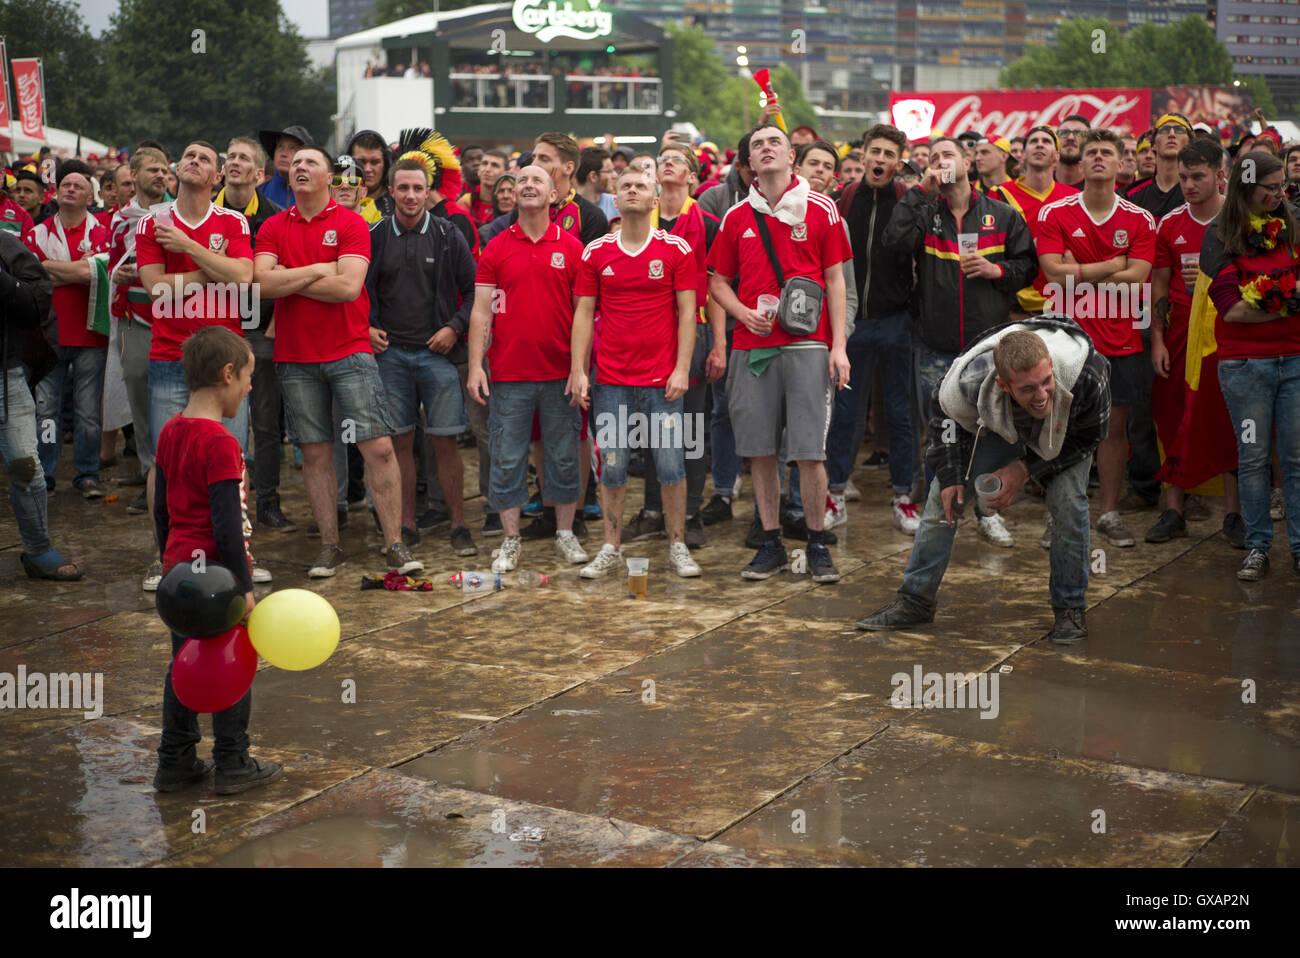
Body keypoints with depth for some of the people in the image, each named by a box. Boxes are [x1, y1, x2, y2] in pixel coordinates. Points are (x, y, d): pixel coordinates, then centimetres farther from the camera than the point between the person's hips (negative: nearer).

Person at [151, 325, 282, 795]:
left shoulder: (171, 431, 7)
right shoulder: (219, 442, -20)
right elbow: (225, 523, -21)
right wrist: (243, 586, -17)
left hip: (180, 568, 8)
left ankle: (175, 763, 23)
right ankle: (232, 765, 15)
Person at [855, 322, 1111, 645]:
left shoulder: (1085, 376, -43)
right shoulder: (970, 379, -41)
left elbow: (1089, 436, -20)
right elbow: (948, 413, -13)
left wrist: (1025, 469, -25)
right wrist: (951, 477, -16)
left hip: (1069, 427, -1)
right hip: (1000, 422, 2)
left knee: (1068, 502, -21)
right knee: (944, 496, -3)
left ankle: (1071, 608, -1)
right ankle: (915, 601, 10)